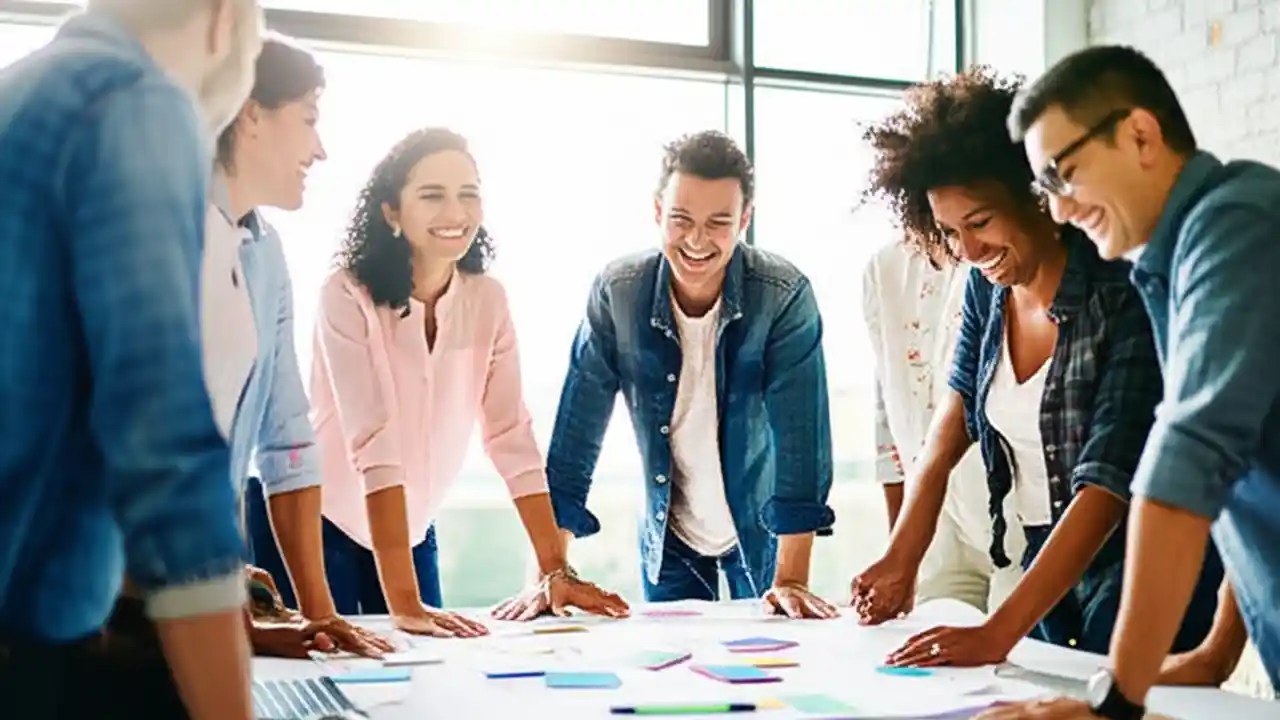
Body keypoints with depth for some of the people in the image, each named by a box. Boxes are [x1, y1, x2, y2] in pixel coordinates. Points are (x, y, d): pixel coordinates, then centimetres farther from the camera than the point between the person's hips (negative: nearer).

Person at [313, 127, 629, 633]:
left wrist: (555, 571, -15)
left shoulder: (487, 299, -7)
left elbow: (511, 435, -9)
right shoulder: (348, 295, -23)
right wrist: (402, 602, -35)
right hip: (321, 522, -4)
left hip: (411, 529, 5)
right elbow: (374, 441, -30)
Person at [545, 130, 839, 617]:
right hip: (668, 533, 1)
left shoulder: (785, 297, -22)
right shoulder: (616, 292, -17)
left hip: (760, 528, -1)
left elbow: (801, 439, -25)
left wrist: (791, 579, -30)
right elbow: (576, 433, -16)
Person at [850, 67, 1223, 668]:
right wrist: (901, 560, -10)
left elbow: (1108, 484, -27)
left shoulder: (1123, 295, -23)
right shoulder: (986, 287, -3)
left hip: (1140, 563, -6)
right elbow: (958, 408, 3)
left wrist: (997, 634, -31)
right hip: (1046, 561, 6)